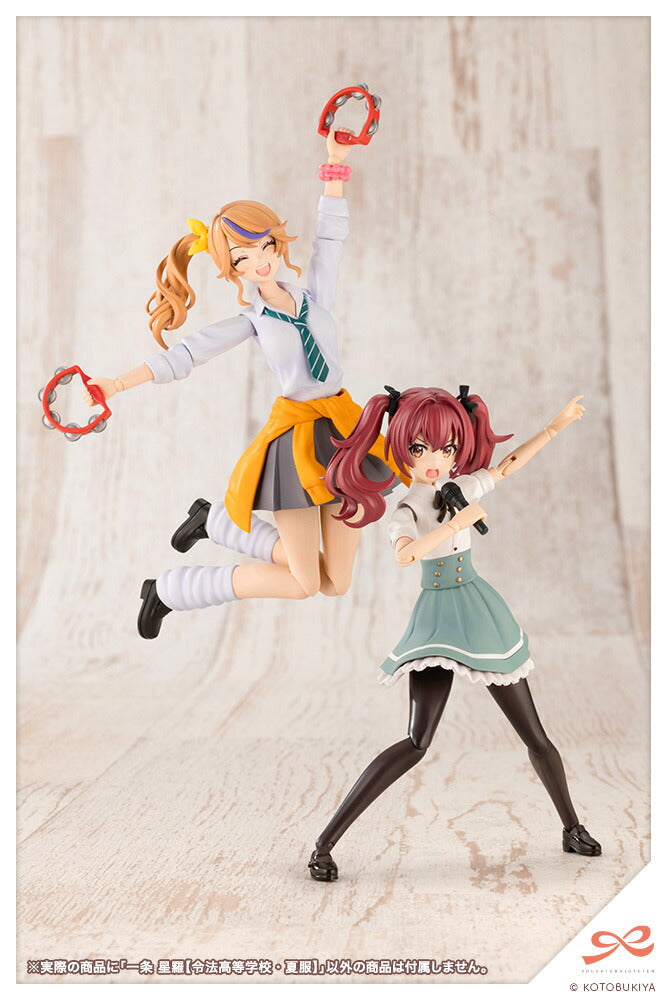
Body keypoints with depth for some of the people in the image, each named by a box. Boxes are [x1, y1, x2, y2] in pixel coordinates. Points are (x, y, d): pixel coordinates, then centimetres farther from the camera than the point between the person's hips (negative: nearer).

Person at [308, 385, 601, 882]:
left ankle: (572, 827, 30)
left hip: (484, 617, 5)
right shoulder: (406, 511, -9)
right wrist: (457, 523, -29)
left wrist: (556, 425, 28)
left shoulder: (463, 487, 5)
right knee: (418, 742, -18)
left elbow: (509, 464, 23)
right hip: (438, 622, -5)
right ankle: (324, 844, -14)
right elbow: (404, 554, -33)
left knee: (535, 735, 9)